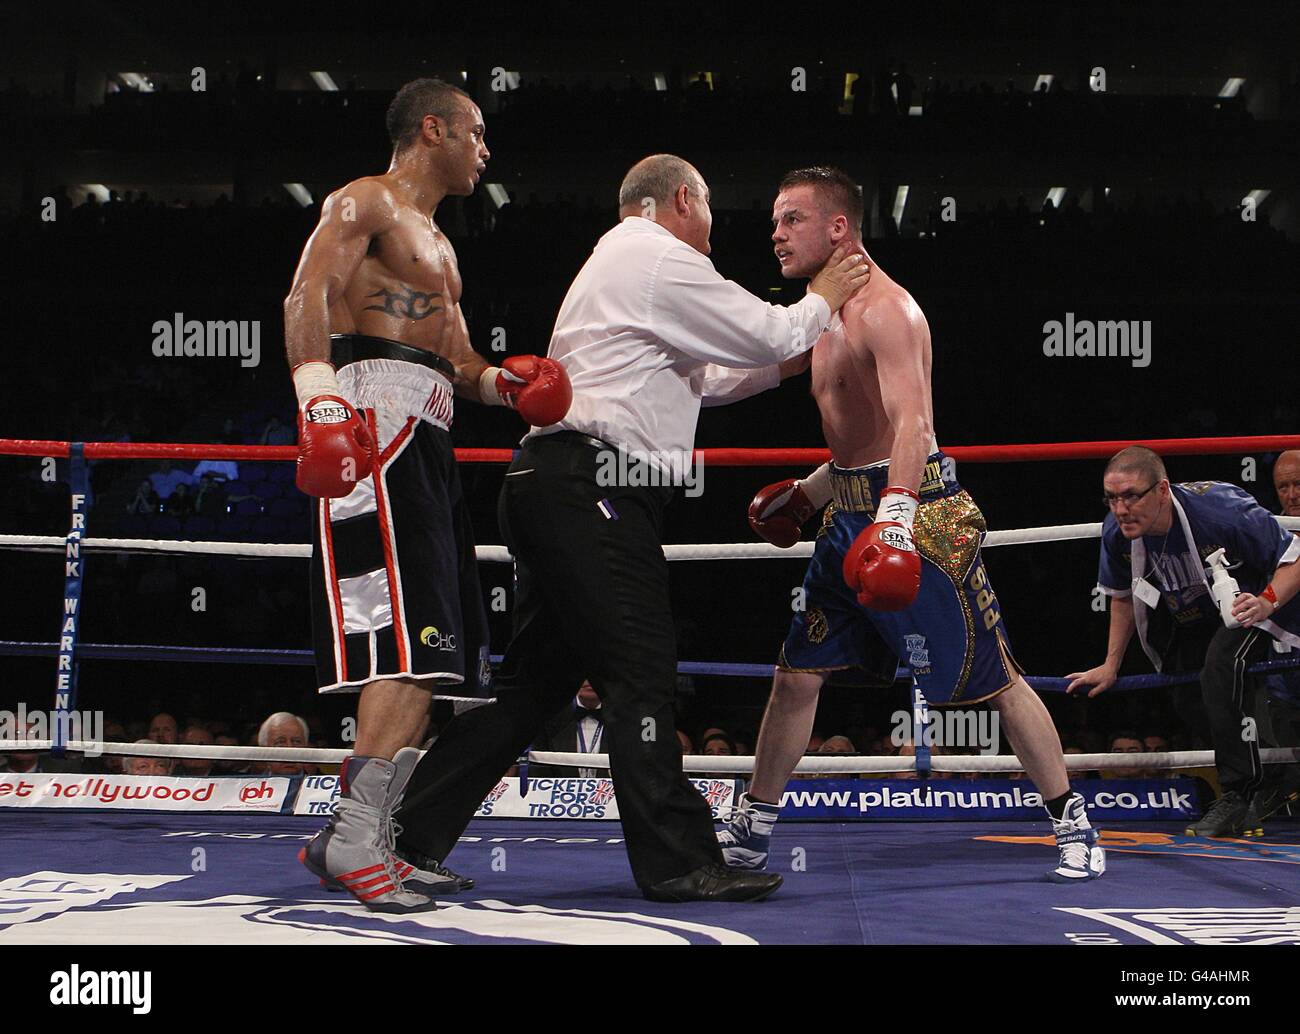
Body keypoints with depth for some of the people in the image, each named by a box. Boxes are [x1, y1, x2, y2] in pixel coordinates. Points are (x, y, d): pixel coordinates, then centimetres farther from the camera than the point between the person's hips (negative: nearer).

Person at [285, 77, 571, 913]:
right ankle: (351, 840, -23)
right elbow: (308, 293, -14)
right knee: (414, 638, -20)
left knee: (431, 651, 6)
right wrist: (320, 402, -29)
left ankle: (369, 839, 9)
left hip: (428, 437, 10)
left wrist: (508, 382, 5)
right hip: (376, 419, -10)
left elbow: (461, 362, 27)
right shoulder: (368, 201, 1)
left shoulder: (436, 243, 31)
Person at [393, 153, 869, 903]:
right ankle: (678, 861, -9)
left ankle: (406, 836, 13)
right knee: (641, 672, -9)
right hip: (592, 485, -10)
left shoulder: (618, 263, 28)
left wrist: (776, 366, 30)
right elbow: (768, 333, -3)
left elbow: (695, 379, 32)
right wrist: (822, 303, 16)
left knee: (538, 676, 11)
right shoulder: (662, 261, -5)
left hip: (557, 489, 10)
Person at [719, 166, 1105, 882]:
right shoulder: (829, 314, 16)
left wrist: (894, 517, -42)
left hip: (919, 513, -9)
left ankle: (1074, 826, 9)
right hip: (852, 516, 9)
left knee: (994, 681, -2)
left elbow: (913, 421, -29)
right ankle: (749, 833, 17)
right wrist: (807, 494, 29)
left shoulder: (885, 309, -14)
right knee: (797, 674, 8)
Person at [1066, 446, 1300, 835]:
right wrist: (1111, 665, 3)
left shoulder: (1221, 510, -36)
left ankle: (1238, 796, -23)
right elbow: (1123, 596, 3)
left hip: (1257, 598, -7)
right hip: (1192, 619, 7)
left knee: (1221, 666, -31)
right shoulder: (1117, 533, -18)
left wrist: (1268, 602, -42)